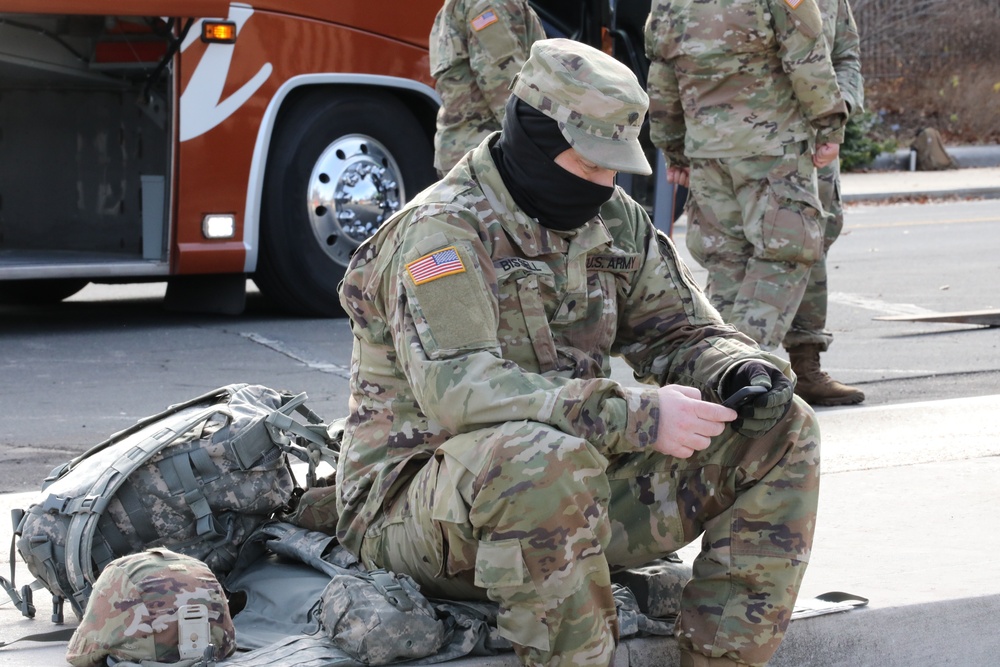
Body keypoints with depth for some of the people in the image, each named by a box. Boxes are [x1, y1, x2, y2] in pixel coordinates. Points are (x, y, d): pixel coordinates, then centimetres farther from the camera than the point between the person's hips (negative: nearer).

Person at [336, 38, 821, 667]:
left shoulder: (613, 221, 6)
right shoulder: (442, 230, -17)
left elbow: (683, 332, 13)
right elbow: (456, 389, -31)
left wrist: (744, 372, -13)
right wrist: (638, 416, -35)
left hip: (573, 497, 8)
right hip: (416, 508, -8)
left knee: (785, 434, -1)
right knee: (543, 460, -42)